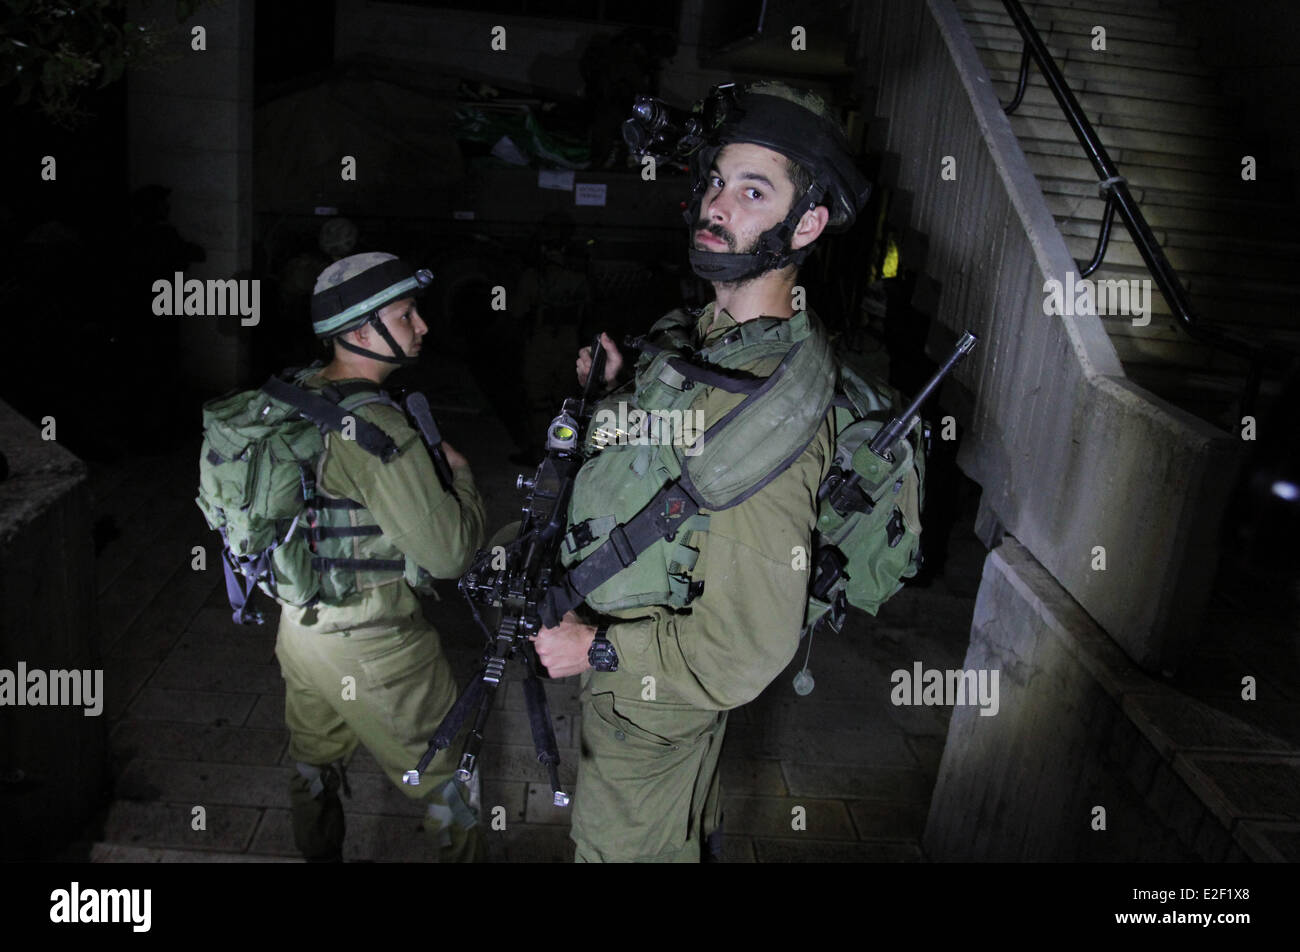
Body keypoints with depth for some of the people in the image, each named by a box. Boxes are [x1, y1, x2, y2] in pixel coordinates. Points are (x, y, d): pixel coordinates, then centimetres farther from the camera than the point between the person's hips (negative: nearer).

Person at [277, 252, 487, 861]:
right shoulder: (379, 430, -26)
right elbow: (449, 554, -24)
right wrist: (458, 474, -7)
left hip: (298, 622, 9)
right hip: (367, 645, -9)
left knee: (314, 765, 25)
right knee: (448, 773, 10)